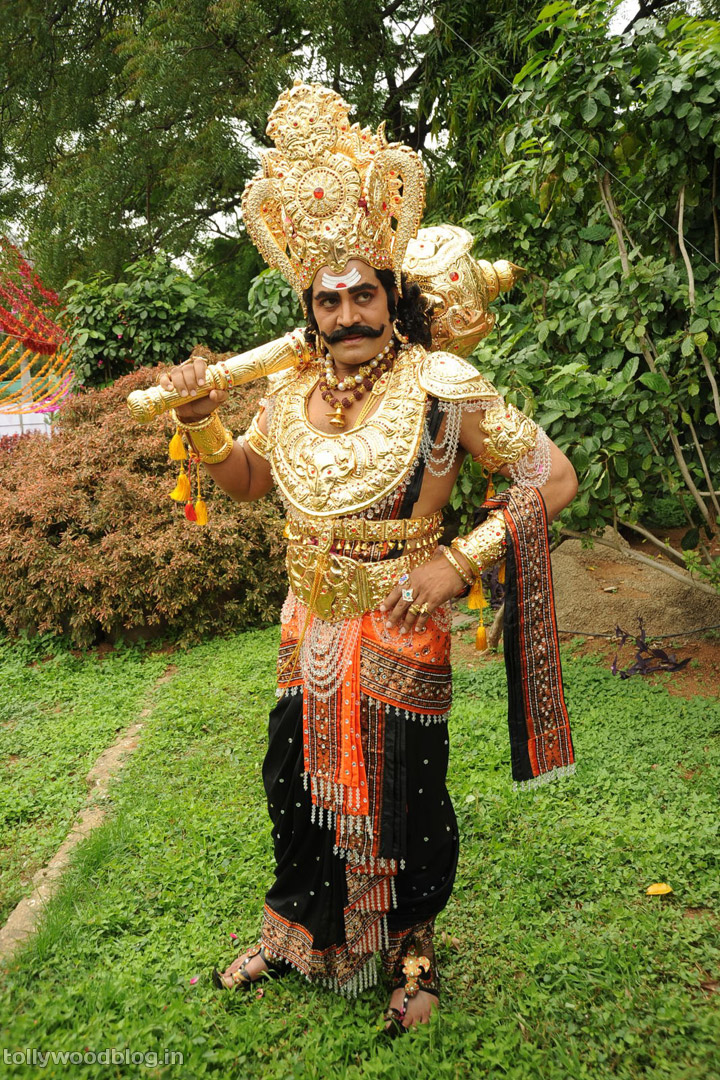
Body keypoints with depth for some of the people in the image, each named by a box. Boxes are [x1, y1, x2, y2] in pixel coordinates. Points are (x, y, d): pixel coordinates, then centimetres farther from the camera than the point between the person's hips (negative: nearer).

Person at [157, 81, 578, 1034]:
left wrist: (460, 560, -20)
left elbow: (552, 476, -14)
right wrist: (201, 419, -4)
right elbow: (246, 479, 15)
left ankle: (413, 953, 39)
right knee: (297, 783, 19)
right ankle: (299, 934, 45)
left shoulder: (440, 387, -16)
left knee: (403, 800, 10)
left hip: (400, 638, -5)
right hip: (311, 633, 5)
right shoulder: (294, 392, 0)